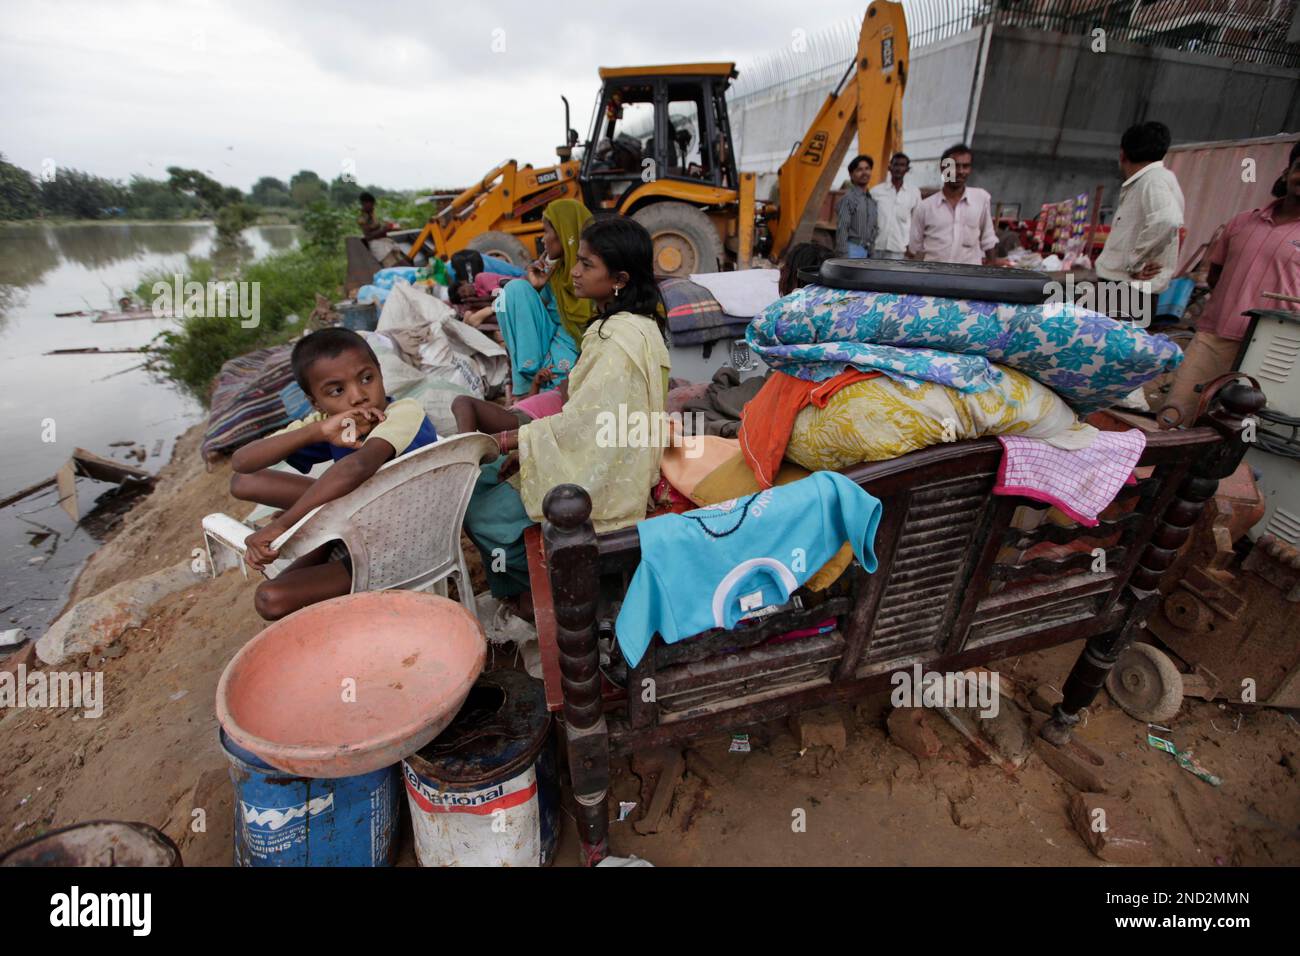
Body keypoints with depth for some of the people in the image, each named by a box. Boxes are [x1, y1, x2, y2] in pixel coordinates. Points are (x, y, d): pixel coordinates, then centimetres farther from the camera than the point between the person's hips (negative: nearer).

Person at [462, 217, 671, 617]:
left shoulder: (620, 341, -26)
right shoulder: (627, 324, 6)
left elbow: (580, 423, -25)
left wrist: (508, 440, -14)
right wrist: (523, 439, 3)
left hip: (599, 478, -10)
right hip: (600, 457, 10)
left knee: (480, 513, -5)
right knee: (480, 479, 14)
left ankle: (532, 594, 20)